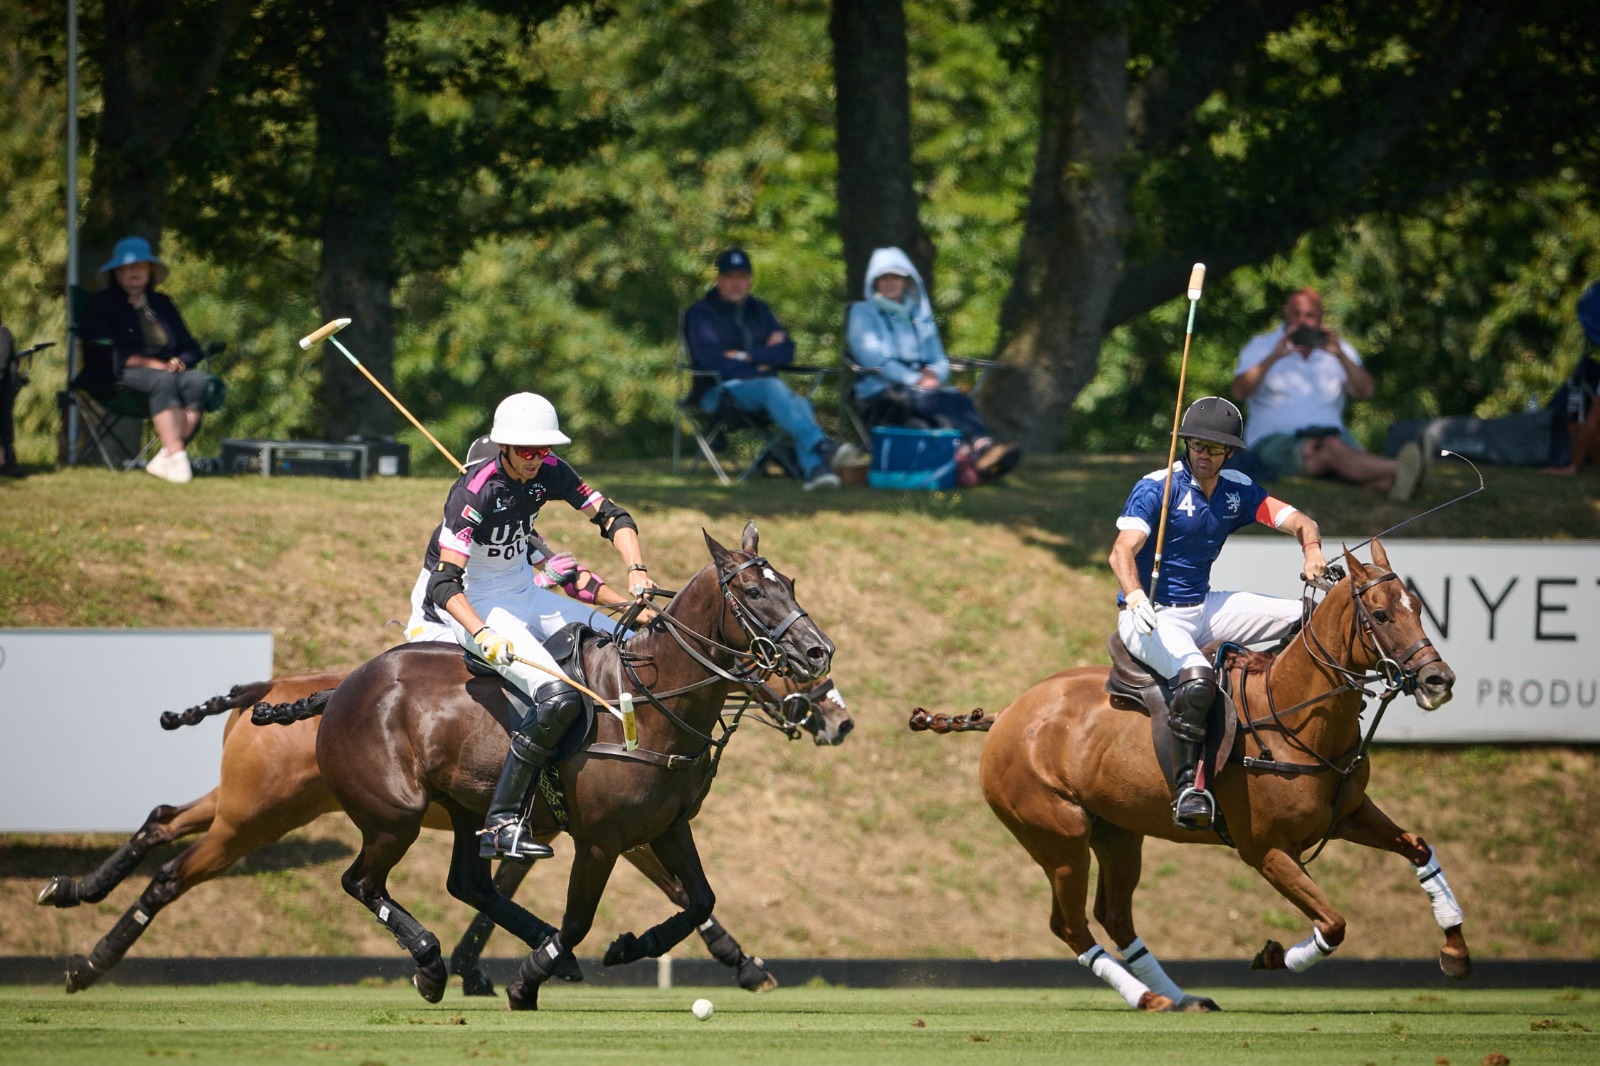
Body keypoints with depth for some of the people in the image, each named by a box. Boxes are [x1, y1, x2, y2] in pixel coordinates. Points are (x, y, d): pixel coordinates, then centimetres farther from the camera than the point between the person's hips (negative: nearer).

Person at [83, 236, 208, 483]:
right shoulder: (102, 304, 11)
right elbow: (103, 352, -4)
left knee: (197, 381, -30)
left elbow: (190, 347, 20)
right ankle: (177, 456, -49)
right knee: (163, 381, -37)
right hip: (124, 374, -4)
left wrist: (179, 362, -6)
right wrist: (149, 363, -14)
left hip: (167, 368, 4)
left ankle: (167, 457, -38)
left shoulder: (162, 303, 26)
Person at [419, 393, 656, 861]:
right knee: (558, 698, -28)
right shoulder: (475, 492, -27)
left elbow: (610, 516, -1)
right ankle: (501, 825, -28)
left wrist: (637, 569, -20)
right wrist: (484, 636, -46)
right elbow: (444, 582, -31)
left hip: (521, 590, 8)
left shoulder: (549, 473, -6)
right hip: (473, 603, -8)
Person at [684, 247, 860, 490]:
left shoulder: (759, 310, 22)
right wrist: (762, 358, -7)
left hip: (763, 386, 5)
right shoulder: (701, 313, 6)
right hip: (722, 392, -5)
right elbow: (710, 359, -10)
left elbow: (786, 352, 10)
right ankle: (822, 446, -54)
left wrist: (747, 356, -6)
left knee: (800, 404, -30)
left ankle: (814, 470, -54)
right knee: (773, 388, -36)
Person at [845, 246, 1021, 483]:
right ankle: (979, 449, -60)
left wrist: (933, 374, -3)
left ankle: (983, 449, -60)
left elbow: (939, 360, 24)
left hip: (921, 385, 5)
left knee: (960, 399, -32)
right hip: (881, 390, -5)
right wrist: (915, 380, -16)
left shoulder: (919, 315, 27)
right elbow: (871, 357, -5)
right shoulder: (863, 313, 10)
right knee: (942, 401, -36)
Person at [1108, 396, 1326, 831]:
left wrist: (1312, 552, -23)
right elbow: (1122, 551, -23)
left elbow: (1298, 521, 2)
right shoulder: (1158, 487, -12)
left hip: (1204, 608, 7)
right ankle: (1186, 787, -33)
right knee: (1195, 676, -38)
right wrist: (1135, 597, -44)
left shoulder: (1236, 490, 6)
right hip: (1151, 616, -7)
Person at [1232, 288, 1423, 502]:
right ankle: (1400, 469, -57)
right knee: (1333, 448, -34)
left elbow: (1364, 391, 0)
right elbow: (1240, 392, -9)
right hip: (1275, 441, -3)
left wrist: (1340, 355, -14)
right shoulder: (1262, 346, 9)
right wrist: (1274, 357, -20)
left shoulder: (1334, 348, 16)